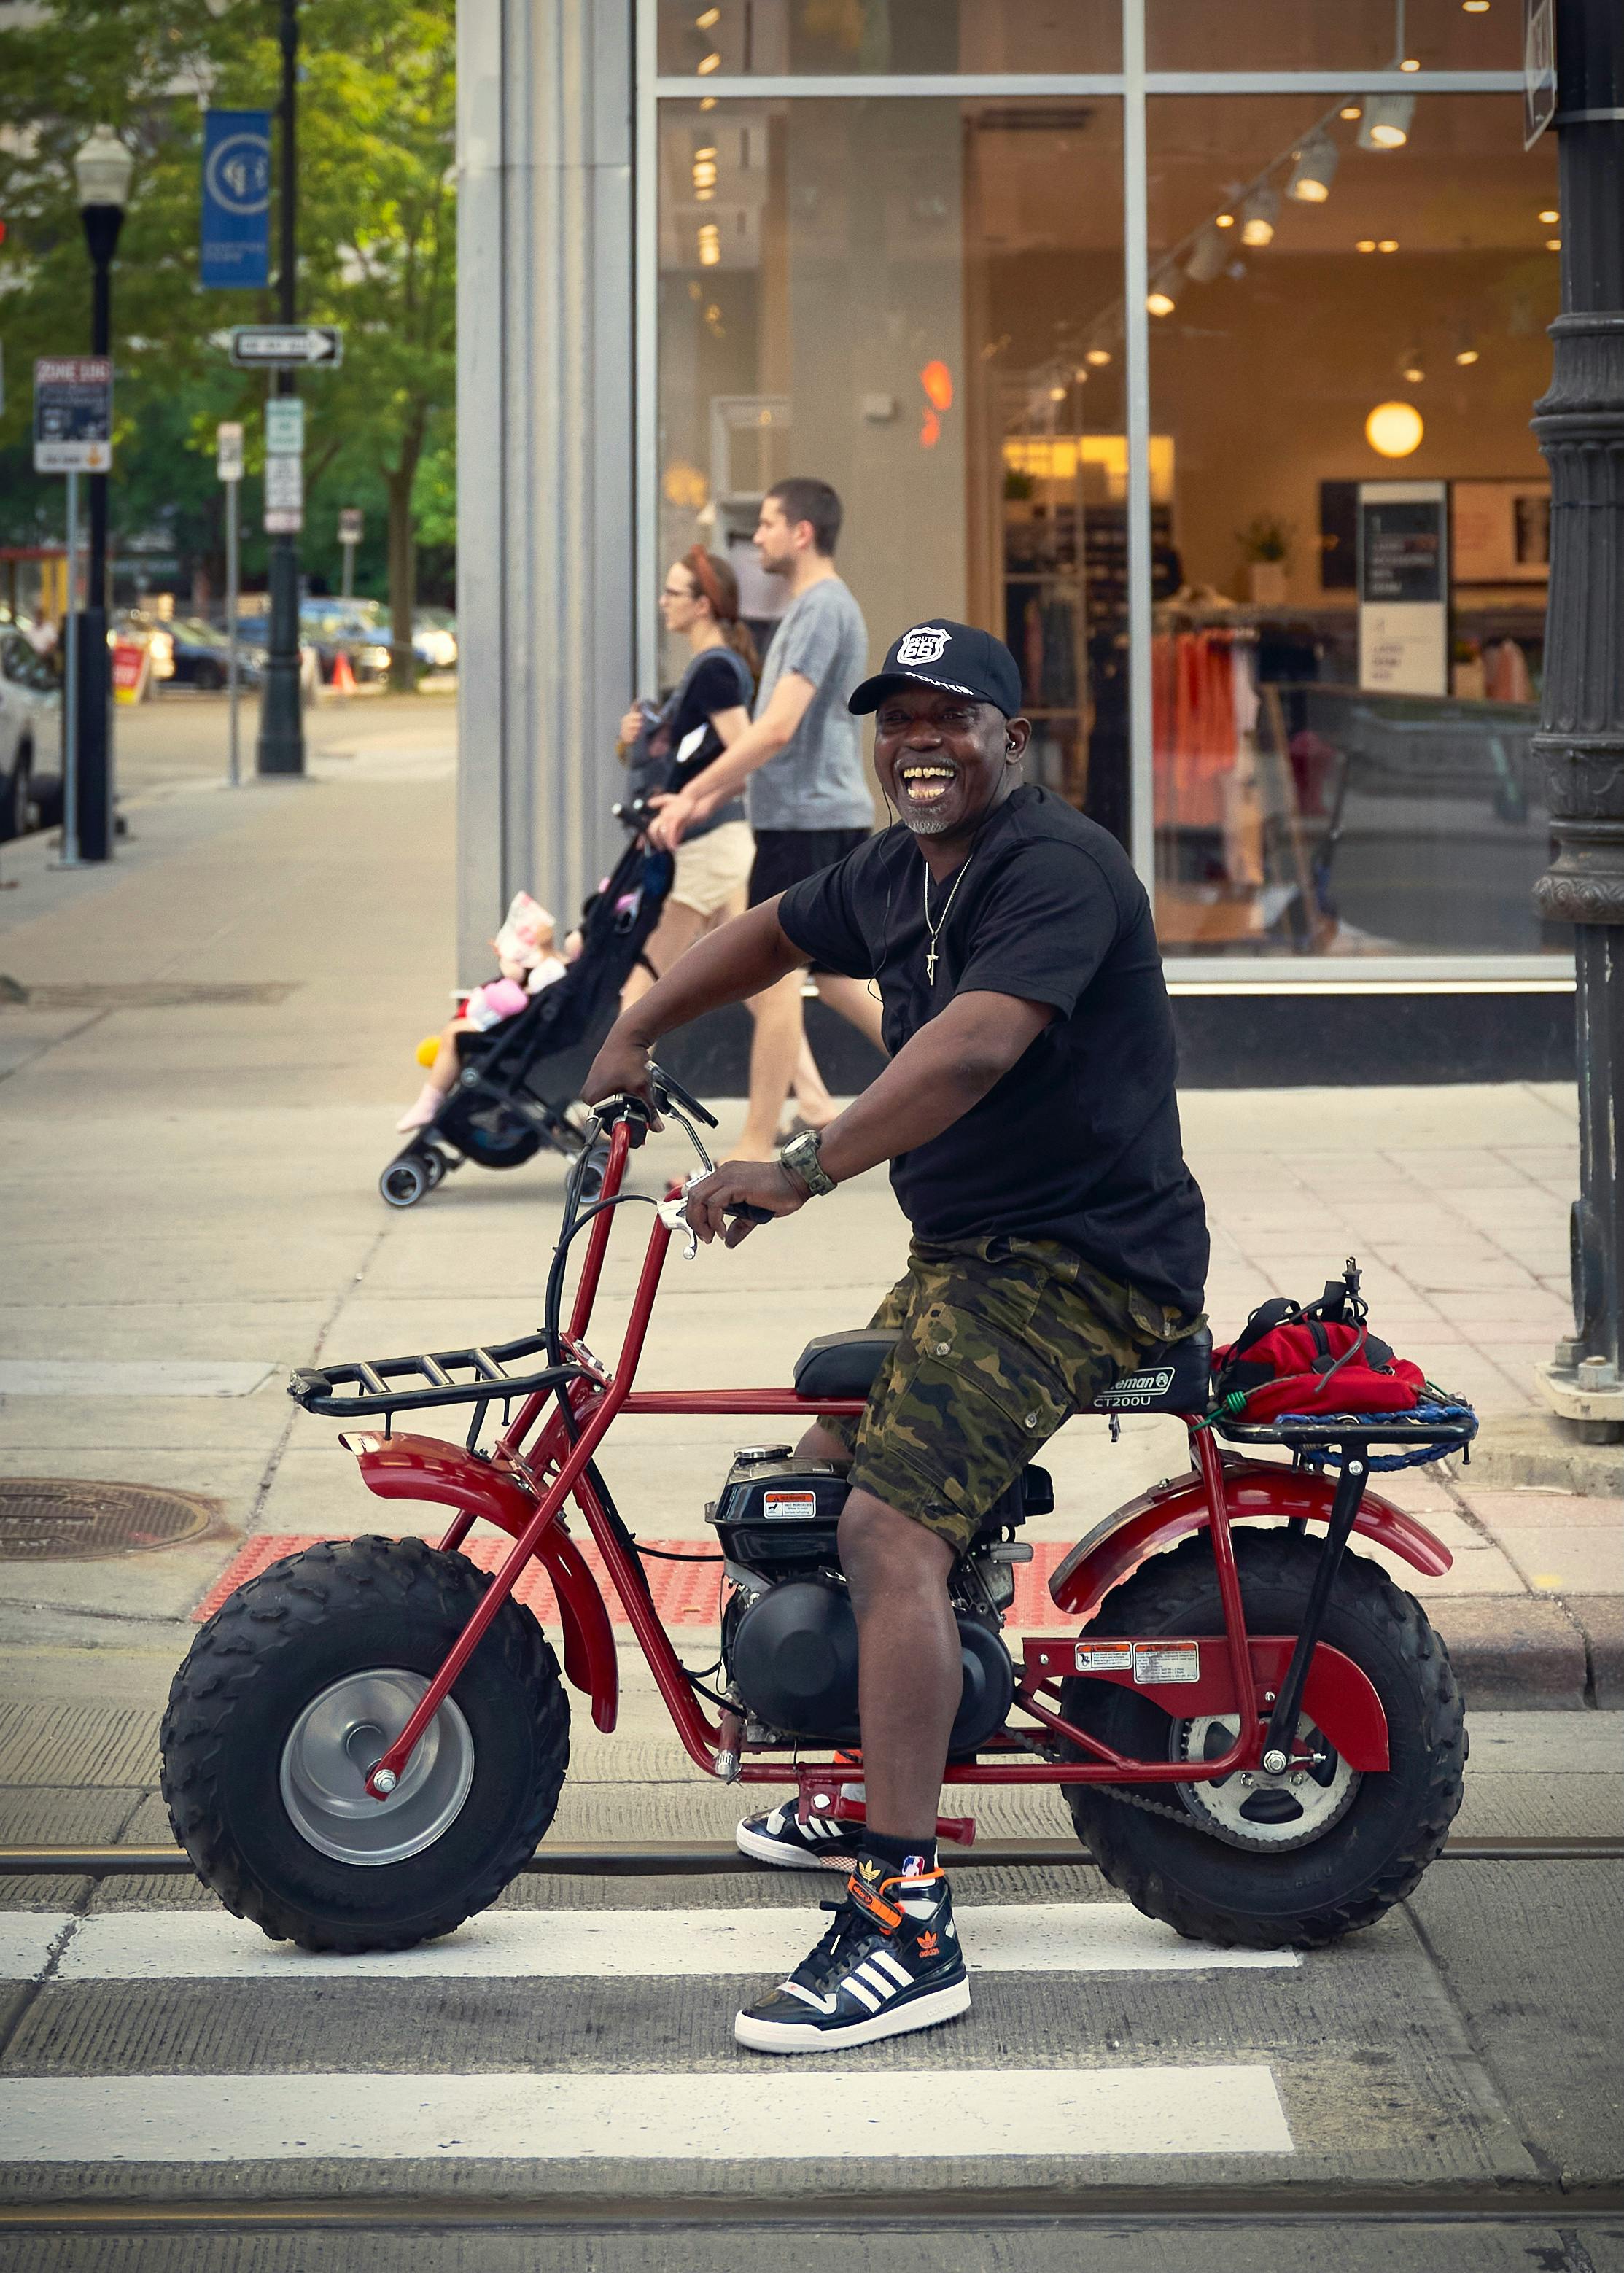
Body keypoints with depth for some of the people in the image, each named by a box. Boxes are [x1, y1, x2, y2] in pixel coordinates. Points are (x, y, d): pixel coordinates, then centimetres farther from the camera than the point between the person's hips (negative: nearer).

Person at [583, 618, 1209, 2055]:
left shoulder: (1055, 868, -19)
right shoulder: (896, 875, 10)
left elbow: (972, 1049, -34)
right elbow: (771, 936, 29)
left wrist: (799, 1173, -37)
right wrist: (635, 1037, 19)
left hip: (1077, 1263, -10)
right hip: (966, 1255, 10)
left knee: (891, 1528, -24)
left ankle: (907, 1924, -27)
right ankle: (864, 1790, 42)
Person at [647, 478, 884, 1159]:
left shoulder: (821, 609, -15)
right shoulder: (817, 606, 17)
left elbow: (777, 730, -23)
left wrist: (692, 794, -20)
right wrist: (712, 799, 18)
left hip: (806, 818, -10)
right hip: (831, 814, 10)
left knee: (774, 976, -6)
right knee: (828, 973, 16)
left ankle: (756, 1148, -2)